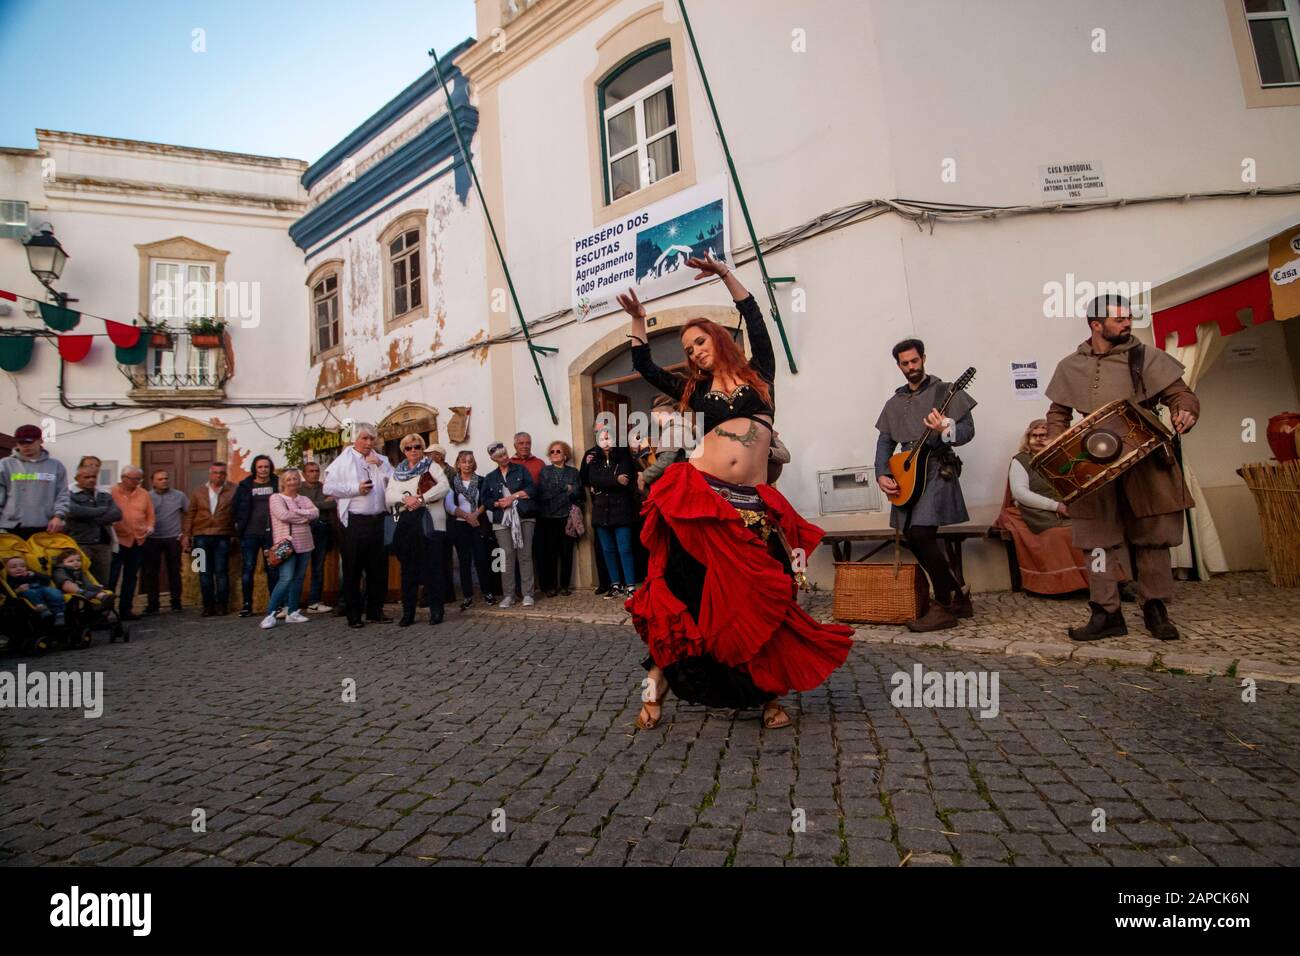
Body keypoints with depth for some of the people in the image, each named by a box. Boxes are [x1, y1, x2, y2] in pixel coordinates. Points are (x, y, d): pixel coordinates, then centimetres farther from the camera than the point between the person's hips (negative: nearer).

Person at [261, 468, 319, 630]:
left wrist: (297, 512, -13)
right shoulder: (276, 498, 2)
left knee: (298, 579, 7)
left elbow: (315, 513, 0)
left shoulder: (304, 499, 17)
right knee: (286, 579, -15)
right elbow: (283, 515, -15)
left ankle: (292, 612, 14)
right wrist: (305, 517, -6)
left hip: (304, 544, 6)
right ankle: (270, 614, -8)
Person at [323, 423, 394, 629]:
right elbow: (329, 487, -4)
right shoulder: (344, 460, 2)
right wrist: (356, 488, -11)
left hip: (378, 520, 4)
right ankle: (354, 615, 13)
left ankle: (375, 611, 21)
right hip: (355, 521, -4)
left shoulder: (380, 460, 14)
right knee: (353, 570, 4)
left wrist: (381, 465, -7)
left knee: (379, 568, 9)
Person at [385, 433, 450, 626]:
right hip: (406, 522, 4)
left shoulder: (431, 466, 8)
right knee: (408, 568, 6)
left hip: (429, 521, -4)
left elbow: (444, 485, -8)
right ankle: (408, 613, 13)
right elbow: (388, 496, 9)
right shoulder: (398, 472, 20)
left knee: (432, 567, -3)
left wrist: (421, 498, -16)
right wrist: (405, 498, -11)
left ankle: (436, 610, 4)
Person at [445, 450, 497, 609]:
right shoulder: (452, 482, 1)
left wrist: (476, 514, -15)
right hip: (460, 526, 0)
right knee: (464, 561, 2)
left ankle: (488, 592, 8)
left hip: (478, 525, 0)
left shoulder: (480, 481, 6)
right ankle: (467, 596, 7)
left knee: (481, 558, -2)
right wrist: (467, 515, -11)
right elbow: (449, 505, -6)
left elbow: (485, 502, 0)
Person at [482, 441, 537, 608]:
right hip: (502, 520, 2)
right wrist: (498, 503, -8)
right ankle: (508, 595, 3)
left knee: (525, 555, -3)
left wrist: (513, 496, -5)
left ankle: (528, 594, 0)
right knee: (507, 556, -3)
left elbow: (532, 489, 0)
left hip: (524, 518, -1)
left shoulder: (521, 470, 11)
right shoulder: (490, 478, 17)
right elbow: (486, 499, 10)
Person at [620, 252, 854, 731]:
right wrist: (638, 320, 13)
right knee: (685, 591, -1)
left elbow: (756, 325, 5)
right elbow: (645, 368, 15)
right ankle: (657, 684, 11)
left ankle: (770, 693, 13)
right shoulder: (695, 390, 17)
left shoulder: (757, 374, 15)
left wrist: (727, 276, 3)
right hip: (698, 496, 1)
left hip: (751, 504, 0)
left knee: (761, 597, -1)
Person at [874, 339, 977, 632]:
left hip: (937, 470, -6)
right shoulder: (894, 403, 18)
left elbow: (968, 429, -5)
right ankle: (958, 599, 20)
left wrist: (944, 430, -26)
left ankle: (944, 606, -6)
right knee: (913, 539, 4)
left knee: (921, 533, -20)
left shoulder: (944, 391, 2)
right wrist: (882, 474, 0)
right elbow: (884, 442, 14)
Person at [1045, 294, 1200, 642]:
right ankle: (1106, 614, 10)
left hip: (1144, 460, 0)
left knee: (1152, 535, 5)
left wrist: (1185, 412, -20)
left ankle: (1155, 608, 20)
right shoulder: (1070, 367, 7)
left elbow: (1181, 393, 3)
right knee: (1099, 539, 2)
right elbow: (1058, 415, 14)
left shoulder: (1146, 358, 4)